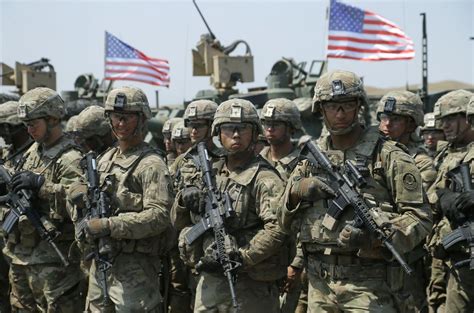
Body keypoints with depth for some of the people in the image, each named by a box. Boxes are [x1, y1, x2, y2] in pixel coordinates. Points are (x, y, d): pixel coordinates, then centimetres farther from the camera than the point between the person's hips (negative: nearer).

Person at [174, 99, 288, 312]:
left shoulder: (263, 178, -9)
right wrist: (184, 202, -3)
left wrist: (240, 258, -23)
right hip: (209, 281, 6)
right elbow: (179, 221, 19)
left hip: (249, 287, -6)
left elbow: (277, 229, -22)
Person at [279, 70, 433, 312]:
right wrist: (298, 191, -6)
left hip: (369, 286, -5)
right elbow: (286, 222, 14)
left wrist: (374, 236, -22)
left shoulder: (388, 156, -4)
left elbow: (419, 217, -7)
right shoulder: (311, 159, 12)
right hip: (320, 286, 5)